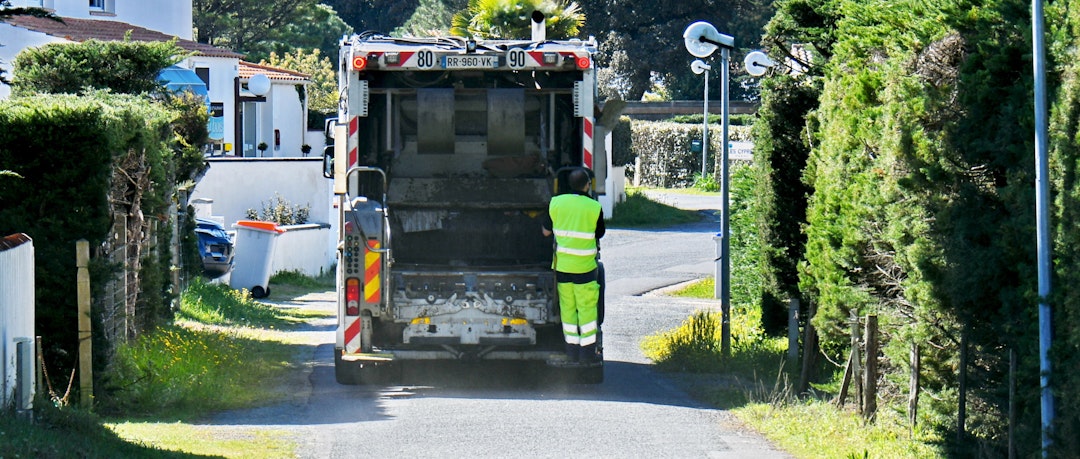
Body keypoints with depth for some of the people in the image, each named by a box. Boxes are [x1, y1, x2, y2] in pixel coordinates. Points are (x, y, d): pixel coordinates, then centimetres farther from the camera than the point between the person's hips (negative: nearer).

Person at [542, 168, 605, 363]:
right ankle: (587, 351, 6)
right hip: (584, 267, -3)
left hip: (561, 265, 3)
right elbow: (599, 234, 6)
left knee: (567, 308, 11)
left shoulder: (556, 203, -1)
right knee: (587, 308, 5)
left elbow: (546, 231, 9)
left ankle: (572, 350, 14)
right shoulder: (594, 208, -9)